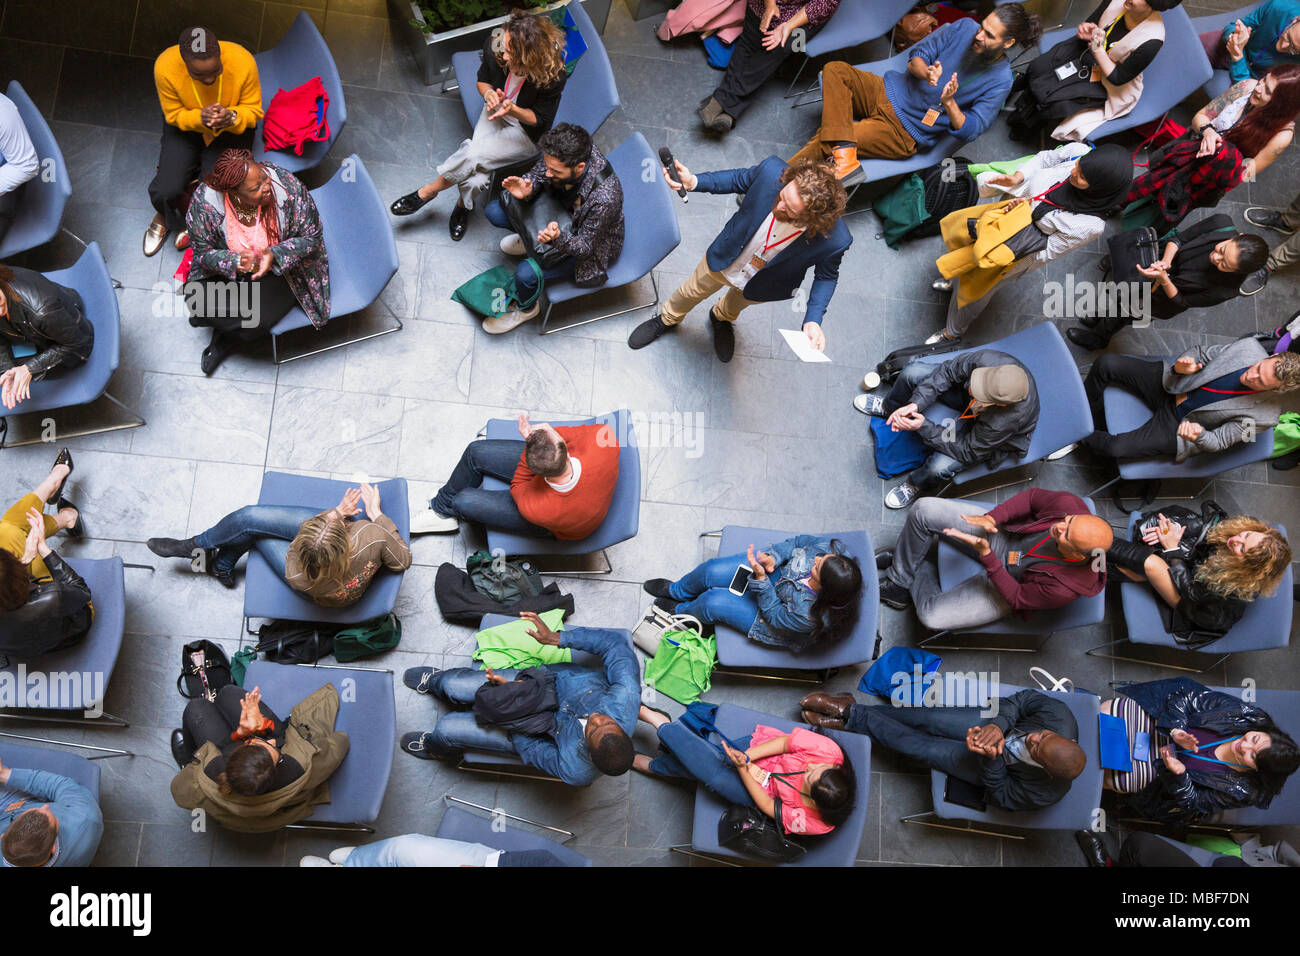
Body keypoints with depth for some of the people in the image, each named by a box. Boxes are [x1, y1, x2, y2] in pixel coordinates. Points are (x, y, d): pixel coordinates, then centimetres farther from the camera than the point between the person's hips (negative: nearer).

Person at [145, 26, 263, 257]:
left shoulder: (243, 62, -29)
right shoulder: (165, 67, -27)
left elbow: (254, 110, -13)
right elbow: (173, 115, -11)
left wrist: (232, 117, -37)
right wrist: (199, 118, -33)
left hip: (232, 129, 0)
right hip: (185, 126, 1)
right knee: (166, 190, -16)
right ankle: (168, 217, 24)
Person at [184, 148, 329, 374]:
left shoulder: (287, 186, -28)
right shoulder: (205, 201, -24)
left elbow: (311, 237, -15)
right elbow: (203, 252, -10)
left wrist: (275, 255, -32)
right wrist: (235, 262, -33)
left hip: (281, 268, -1)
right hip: (230, 270, 2)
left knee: (259, 319, -25)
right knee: (197, 301, -23)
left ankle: (224, 343, 12)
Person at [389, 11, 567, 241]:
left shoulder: (553, 75, -30)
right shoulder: (495, 45, -18)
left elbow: (541, 119, -14)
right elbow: (482, 80, 3)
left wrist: (512, 109, -34)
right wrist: (488, 93, -22)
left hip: (526, 132, -3)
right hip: (495, 112, 3)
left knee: (472, 155, -26)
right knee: (478, 177, -24)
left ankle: (427, 192, 1)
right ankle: (464, 206, 10)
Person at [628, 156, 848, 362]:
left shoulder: (834, 240, -40)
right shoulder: (772, 172, -38)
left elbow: (826, 275, -17)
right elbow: (738, 179, -14)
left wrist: (813, 321, -30)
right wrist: (694, 182, -28)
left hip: (759, 285, 0)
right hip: (724, 260, 1)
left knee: (738, 303, 35)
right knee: (692, 291, 29)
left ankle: (722, 319, 72)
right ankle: (667, 319, 64)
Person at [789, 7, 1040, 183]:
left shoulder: (1000, 82, -12)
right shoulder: (965, 27, -2)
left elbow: (969, 132, -14)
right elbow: (916, 57, 1)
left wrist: (949, 102, -34)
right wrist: (926, 73, -24)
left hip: (906, 133, -5)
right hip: (889, 91, 6)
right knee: (834, 70, -21)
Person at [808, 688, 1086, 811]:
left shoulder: (1043, 795, -35)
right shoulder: (1059, 715, -32)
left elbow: (1000, 794, -19)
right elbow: (1020, 700, -17)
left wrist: (991, 758, -37)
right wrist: (999, 725, -36)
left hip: (995, 770, -3)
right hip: (992, 724, 3)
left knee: (923, 748, -10)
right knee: (930, 717, -13)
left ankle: (855, 719, 10)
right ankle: (850, 710, 4)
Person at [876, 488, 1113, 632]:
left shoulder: (1064, 587, -36)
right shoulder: (1069, 504, -28)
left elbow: (1018, 599, -22)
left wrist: (985, 554, -32)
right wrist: (993, 517, -20)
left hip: (1009, 581, -4)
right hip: (1001, 532, 4)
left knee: (932, 616, -20)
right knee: (924, 510, -13)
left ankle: (921, 574, 19)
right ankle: (900, 577, 16)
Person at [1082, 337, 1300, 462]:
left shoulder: (1263, 416, -22)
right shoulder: (1250, 346, -14)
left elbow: (1218, 441, -12)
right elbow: (1203, 353, 2)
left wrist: (1198, 434, -35)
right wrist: (1181, 366, -20)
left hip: (1178, 425, -4)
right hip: (1168, 385, 4)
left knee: (1117, 448, -24)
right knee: (1107, 363, -13)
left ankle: (1082, 435, 12)